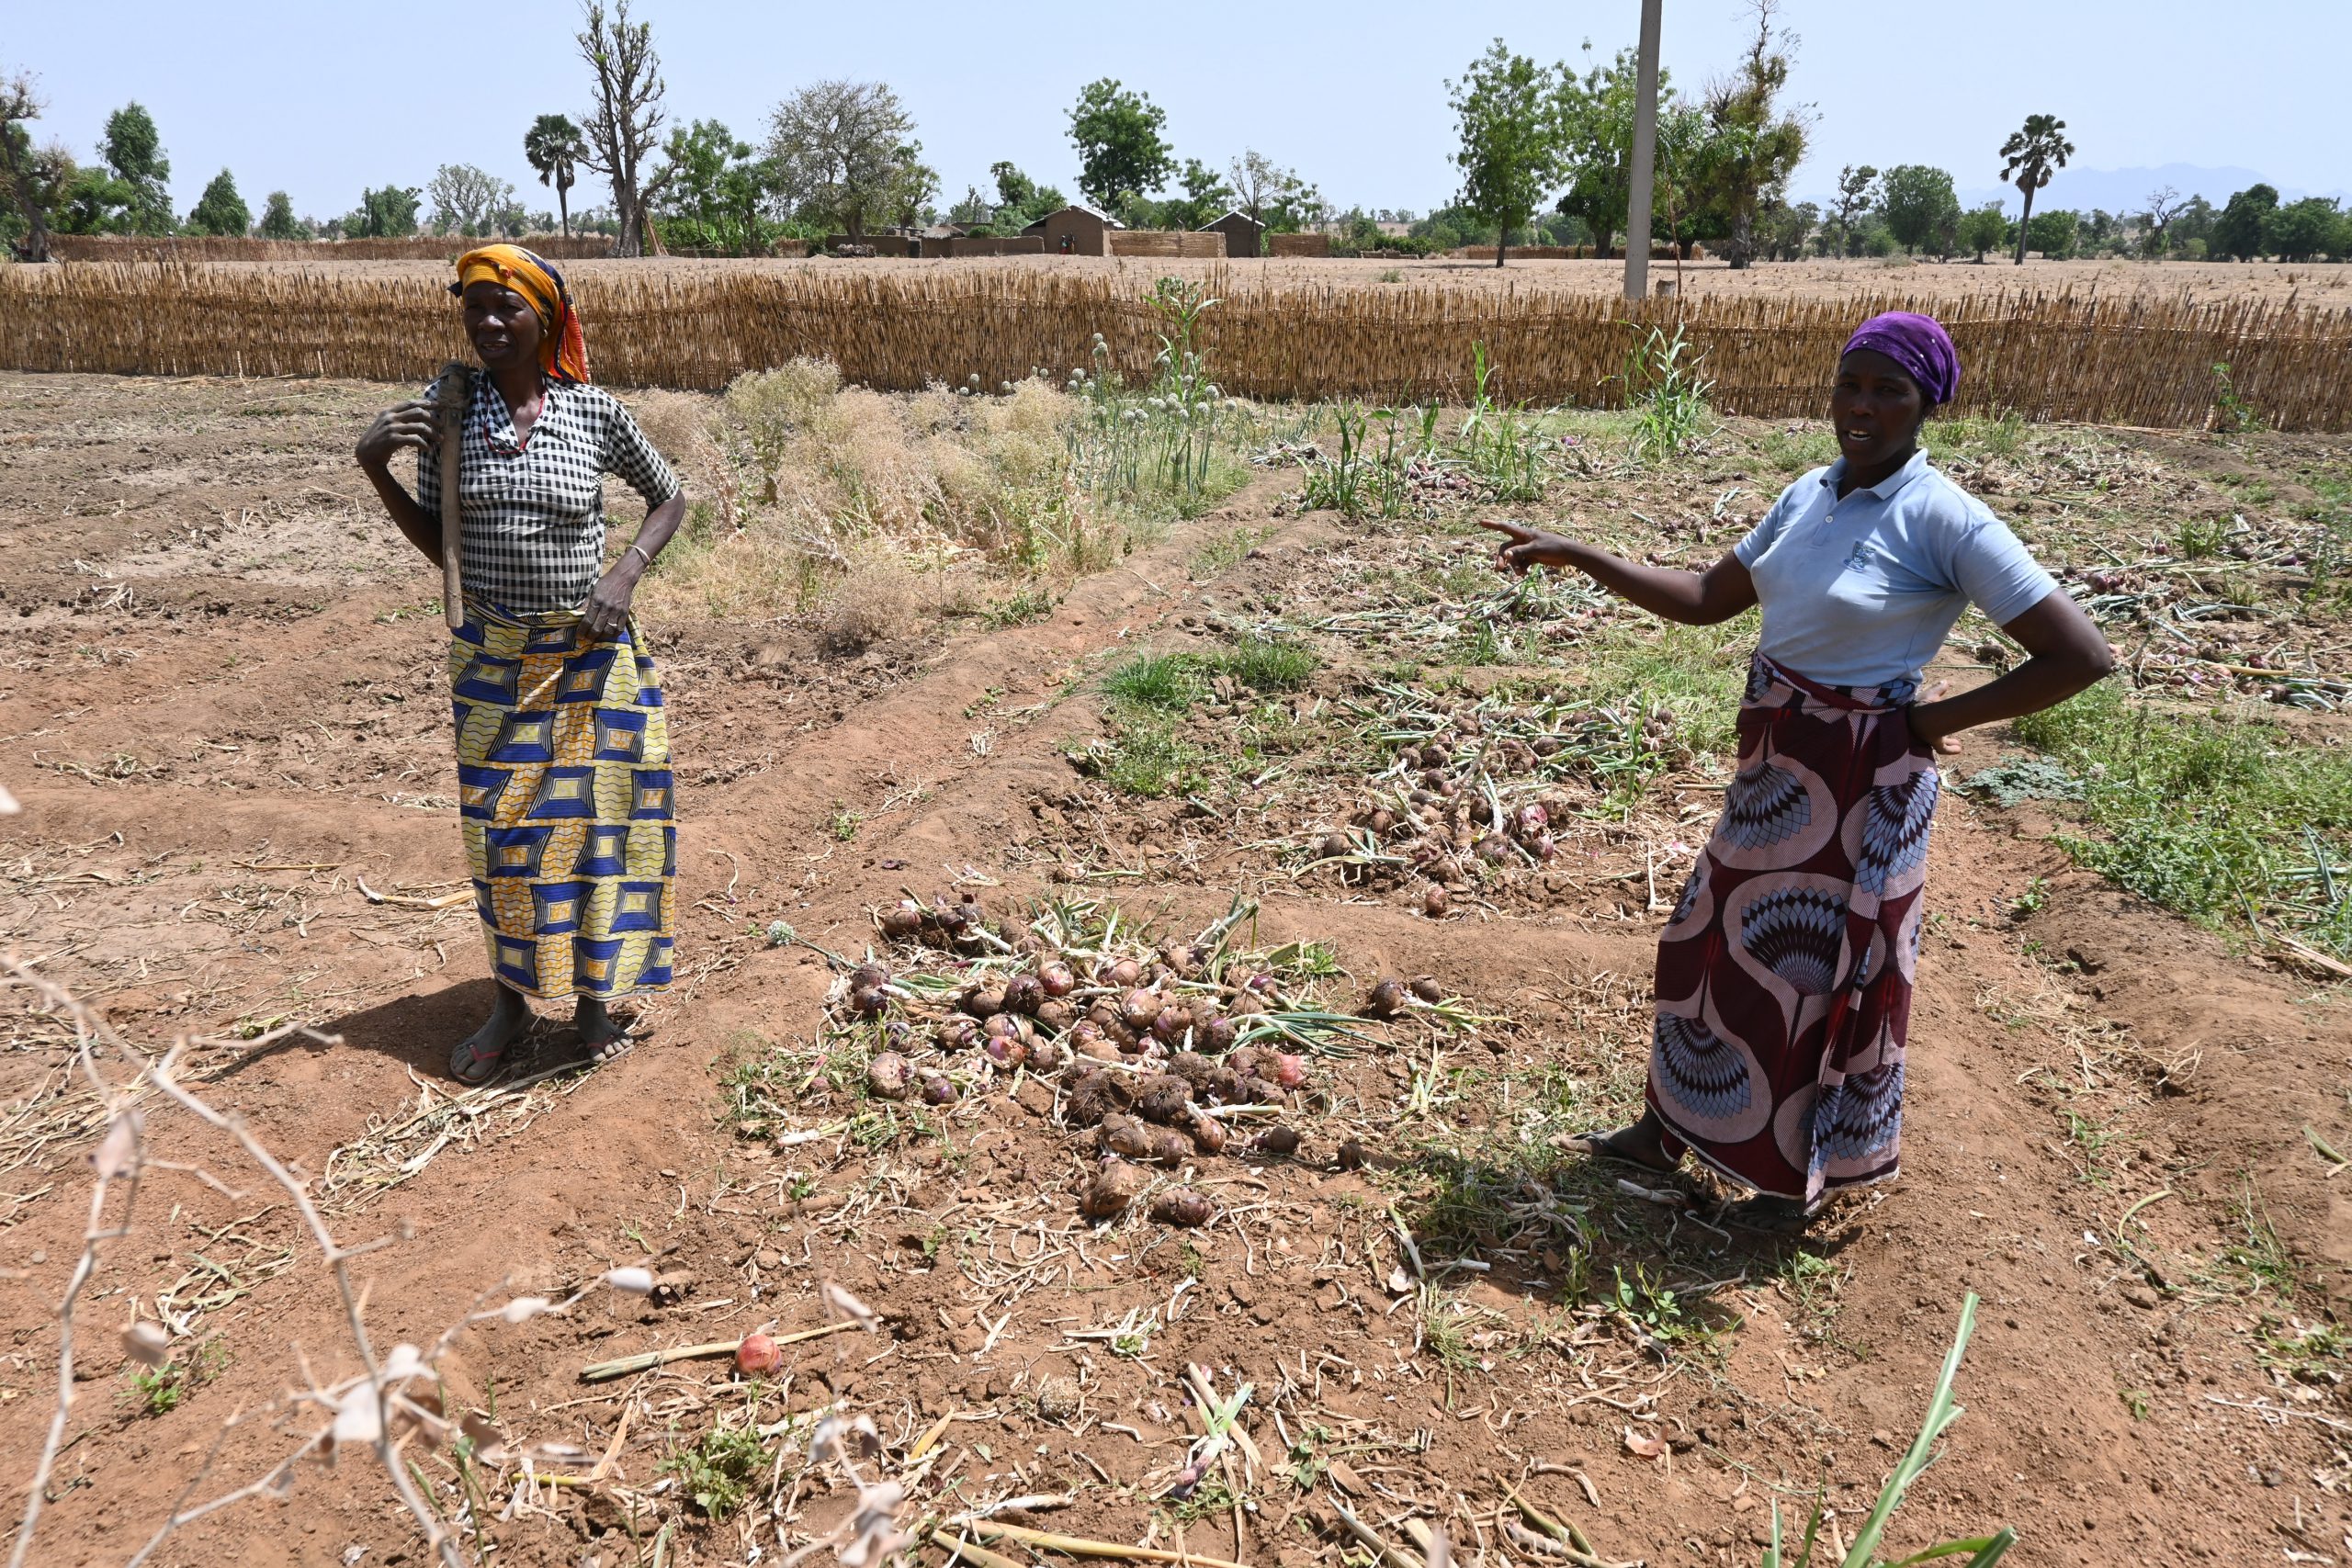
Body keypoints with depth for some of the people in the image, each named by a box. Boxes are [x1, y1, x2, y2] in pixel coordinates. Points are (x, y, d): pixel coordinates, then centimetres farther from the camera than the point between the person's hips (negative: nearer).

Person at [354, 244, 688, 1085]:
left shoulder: (594, 411, -7)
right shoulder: (446, 408, -2)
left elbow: (668, 496, 7)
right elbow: (438, 544, 3)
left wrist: (625, 574, -9)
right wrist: (374, 469, -12)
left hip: (590, 654, -2)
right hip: (492, 658, 2)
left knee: (593, 819, 5)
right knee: (500, 828, 10)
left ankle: (594, 996, 23)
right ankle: (510, 1000, 28)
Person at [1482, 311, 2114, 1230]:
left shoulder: (1947, 523, -19)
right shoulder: (1809, 496, 2)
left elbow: (2082, 655, -20)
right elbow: (1706, 600, 9)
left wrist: (1927, 722, -16)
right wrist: (1572, 555, 3)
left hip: (1861, 786, -7)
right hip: (1772, 769, 7)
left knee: (1830, 975, 9)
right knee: (1714, 941, 17)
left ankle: (1816, 1169, 33)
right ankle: (1673, 1131, 37)